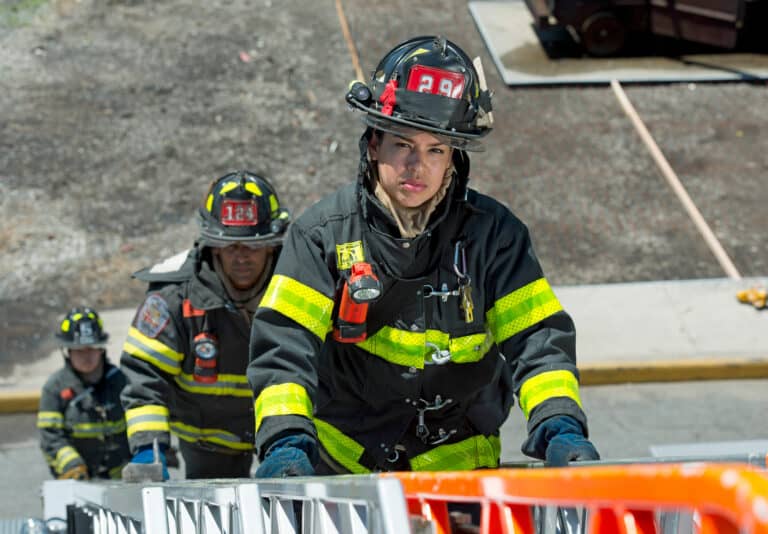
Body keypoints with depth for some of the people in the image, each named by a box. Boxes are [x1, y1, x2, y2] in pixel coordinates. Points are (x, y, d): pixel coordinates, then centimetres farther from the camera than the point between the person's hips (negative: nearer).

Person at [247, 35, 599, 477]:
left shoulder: (494, 234, 0)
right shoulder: (323, 232, -3)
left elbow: (537, 338, -4)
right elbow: (283, 343, -10)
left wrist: (559, 426, -22)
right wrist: (286, 438, -26)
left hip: (458, 465, 0)